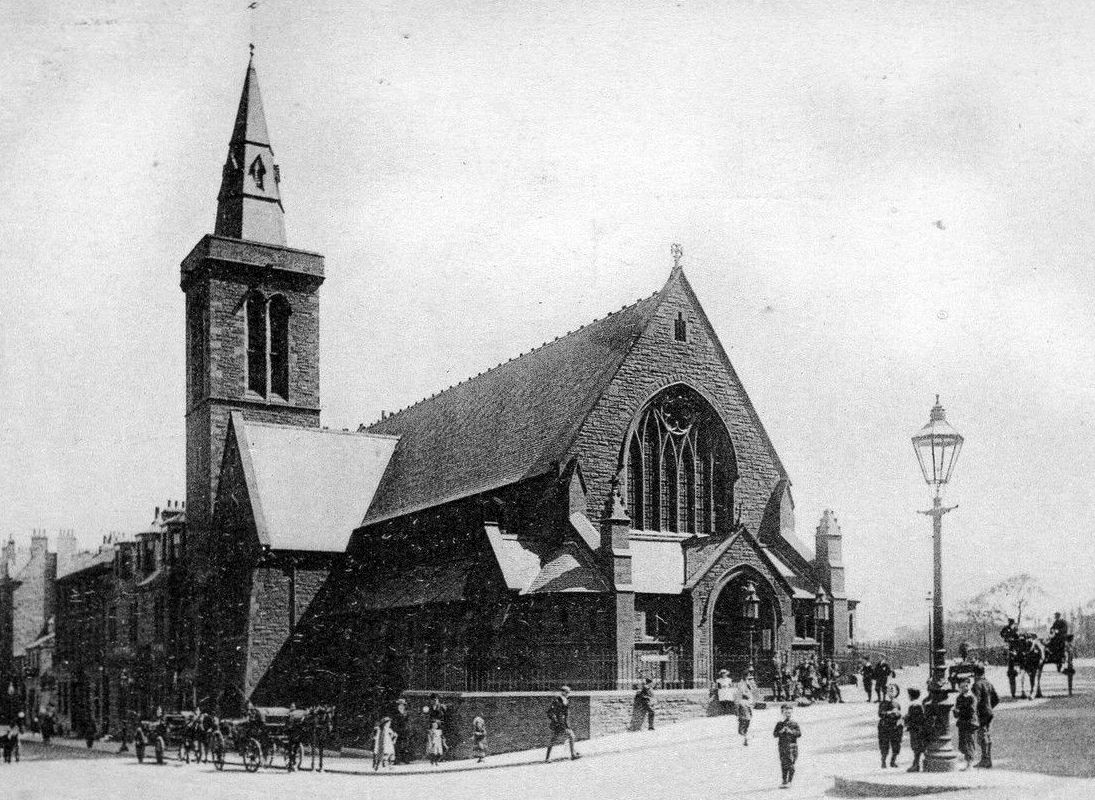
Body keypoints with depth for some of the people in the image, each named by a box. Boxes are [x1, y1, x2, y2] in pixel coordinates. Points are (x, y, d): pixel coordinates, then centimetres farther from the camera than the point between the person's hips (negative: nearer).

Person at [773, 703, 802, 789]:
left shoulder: (794, 723, 1)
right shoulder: (779, 723, 8)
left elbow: (799, 733, -6)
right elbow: (774, 734, 3)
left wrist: (791, 731, -18)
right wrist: (781, 731, -14)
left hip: (792, 745, -3)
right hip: (782, 746, 3)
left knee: (790, 763, -7)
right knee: (783, 764, 7)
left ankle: (789, 781, -2)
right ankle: (784, 781, 16)